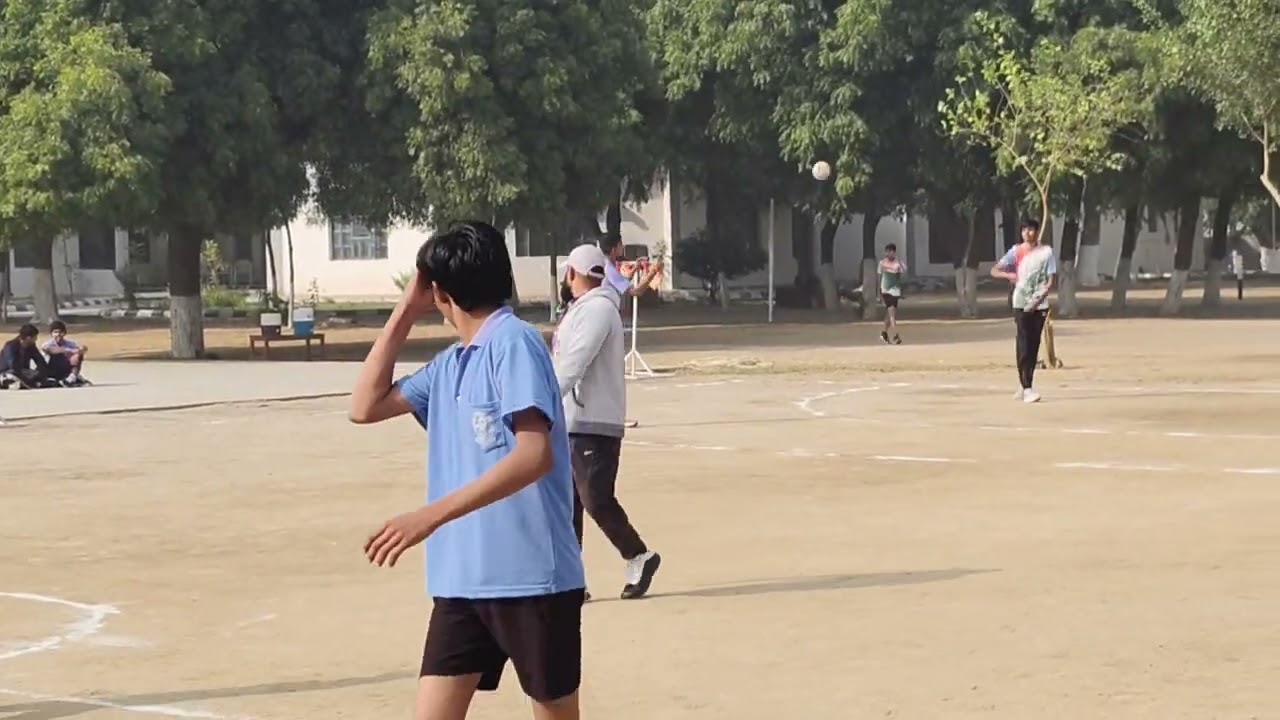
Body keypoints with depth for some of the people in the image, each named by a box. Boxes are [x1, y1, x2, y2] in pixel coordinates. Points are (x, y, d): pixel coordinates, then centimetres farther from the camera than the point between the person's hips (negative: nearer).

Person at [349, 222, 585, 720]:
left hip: (531, 577, -7)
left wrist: (431, 515, -29)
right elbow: (366, 407, 18)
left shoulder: (513, 342, -12)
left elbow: (536, 455, -23)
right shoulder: (451, 363, 13)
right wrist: (405, 312, 11)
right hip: (460, 579, 7)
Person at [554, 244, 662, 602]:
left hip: (594, 425, -10)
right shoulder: (581, 309, 17)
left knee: (596, 499, -8)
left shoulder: (598, 309, -13)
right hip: (570, 423, 10)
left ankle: (639, 557, 8)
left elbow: (573, 364, -23)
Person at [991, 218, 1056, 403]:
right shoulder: (1016, 251, 2)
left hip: (1040, 304, 2)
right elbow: (994, 270, -1)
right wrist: (1009, 275, -23)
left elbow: (1051, 279, -2)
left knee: (1034, 345, 6)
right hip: (1021, 303, -2)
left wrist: (1039, 299, -16)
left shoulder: (1046, 251, 2)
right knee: (1024, 345, -9)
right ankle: (1027, 388, -13)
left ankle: (1024, 385, 17)